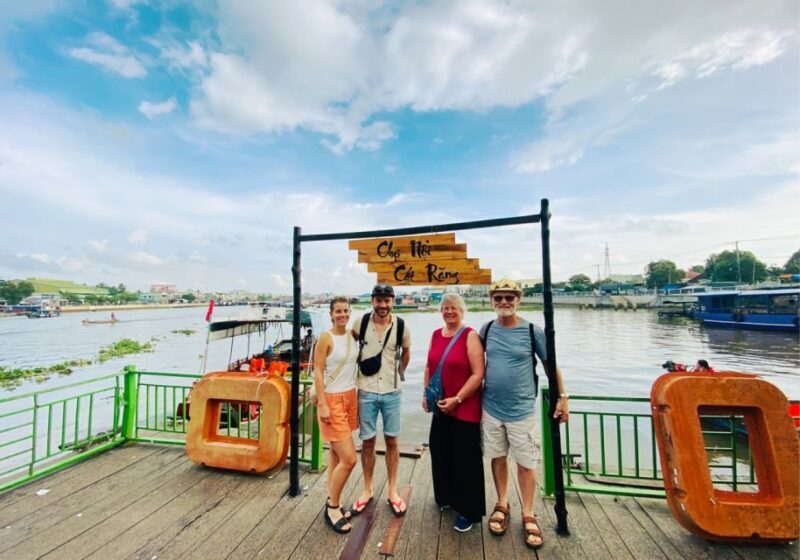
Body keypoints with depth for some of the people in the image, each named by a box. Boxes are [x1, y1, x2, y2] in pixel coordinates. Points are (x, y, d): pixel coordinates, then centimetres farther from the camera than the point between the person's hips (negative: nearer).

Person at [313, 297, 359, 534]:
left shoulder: (352, 335, 4)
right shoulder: (325, 338, -14)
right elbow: (318, 372, -14)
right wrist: (322, 405, -17)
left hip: (350, 397, 6)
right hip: (332, 400, -6)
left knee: (336, 454, 17)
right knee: (349, 458, -4)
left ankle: (332, 502, 34)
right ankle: (332, 508, 19)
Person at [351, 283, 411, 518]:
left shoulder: (401, 326, -8)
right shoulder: (361, 322, -9)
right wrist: (359, 370, 8)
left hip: (391, 391, 0)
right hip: (366, 391, 0)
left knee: (391, 440, 12)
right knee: (368, 441, 12)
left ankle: (393, 491, 31)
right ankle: (367, 490, 33)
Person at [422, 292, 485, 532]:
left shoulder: (470, 336, -13)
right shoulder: (436, 335, 5)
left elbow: (478, 374, -17)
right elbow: (429, 367, 13)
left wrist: (456, 399, -19)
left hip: (464, 409, -6)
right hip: (440, 407, 6)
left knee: (465, 460, 7)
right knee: (441, 454, 19)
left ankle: (468, 510, 28)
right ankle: (447, 497, 44)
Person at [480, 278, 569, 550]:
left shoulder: (533, 331, -10)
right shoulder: (486, 330, -3)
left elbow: (551, 365, 0)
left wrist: (562, 397, 1)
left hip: (521, 410, -2)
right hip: (490, 408, 3)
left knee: (525, 463, 10)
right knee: (498, 458, 16)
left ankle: (528, 515, 31)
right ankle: (502, 506, 37)